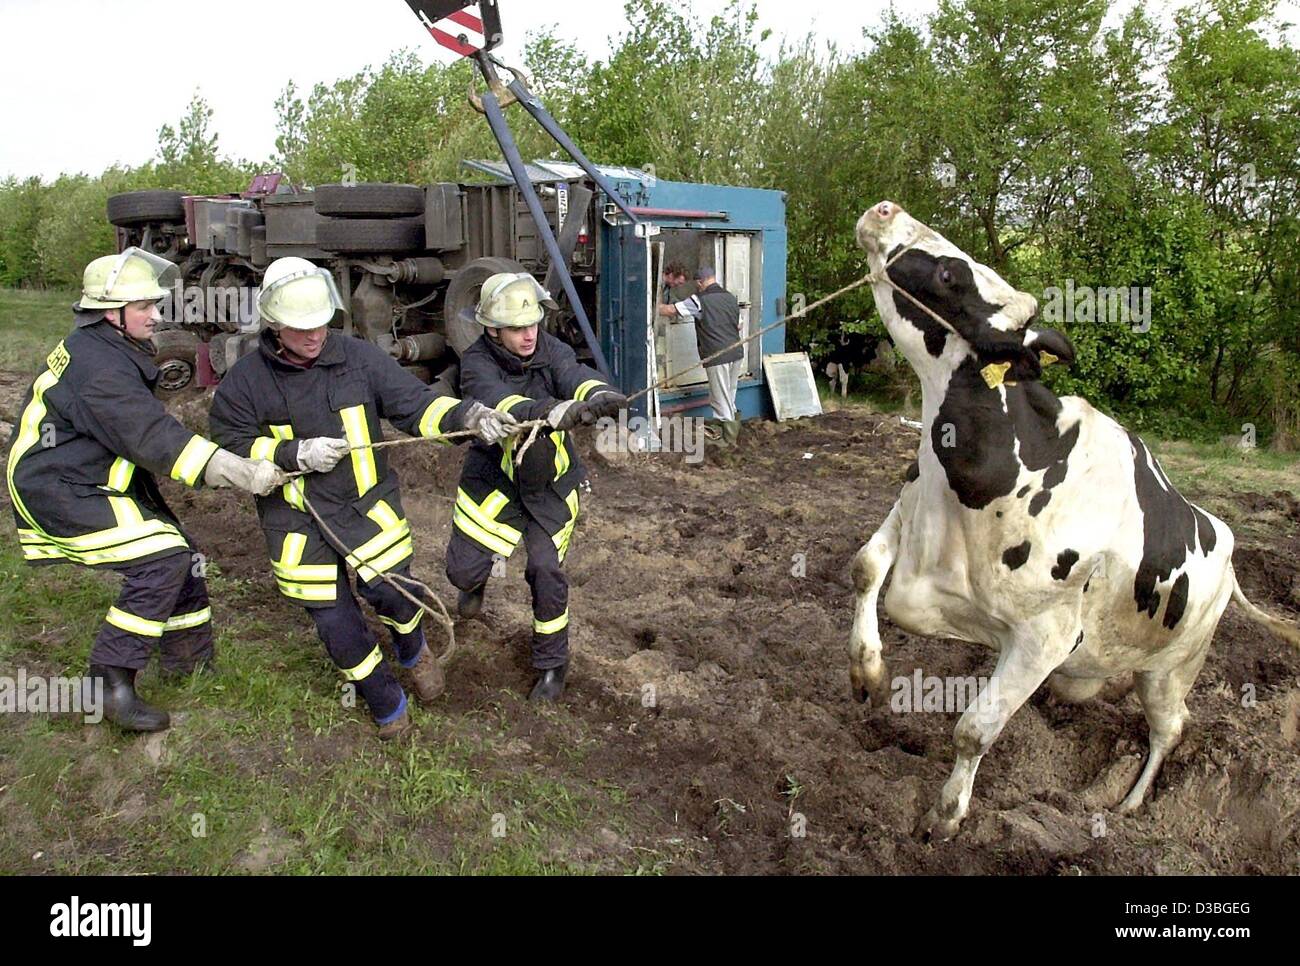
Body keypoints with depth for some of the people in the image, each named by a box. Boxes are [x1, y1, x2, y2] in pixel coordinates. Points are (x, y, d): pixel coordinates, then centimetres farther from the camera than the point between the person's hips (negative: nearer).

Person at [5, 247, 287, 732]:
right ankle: (108, 678, -12)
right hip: (61, 494, -10)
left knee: (179, 553, 11)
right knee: (162, 560, -21)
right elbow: (156, 440, -30)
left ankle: (190, 659, 26)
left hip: (95, 483, 10)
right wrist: (244, 473, -33)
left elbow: (142, 432, 18)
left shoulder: (101, 349, 8)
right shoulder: (99, 369, -24)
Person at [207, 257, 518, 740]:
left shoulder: (360, 358, -5)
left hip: (366, 502, 0)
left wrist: (468, 416, -27)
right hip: (298, 519, 1)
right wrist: (297, 454, -17)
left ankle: (412, 648, 24)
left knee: (388, 587, -15)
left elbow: (415, 402, -9)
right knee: (333, 620, 4)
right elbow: (231, 448, -3)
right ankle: (386, 703, 28)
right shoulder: (245, 381, -5)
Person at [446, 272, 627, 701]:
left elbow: (575, 375, -36)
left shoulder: (551, 351, -14)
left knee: (546, 571, -3)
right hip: (493, 479, 0)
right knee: (463, 569, -1)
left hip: (550, 483, 1)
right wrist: (550, 411, -62)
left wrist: (598, 394, -61)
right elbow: (500, 402, -42)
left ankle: (552, 664, 19)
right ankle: (476, 581, 40)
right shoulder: (477, 363, -21)